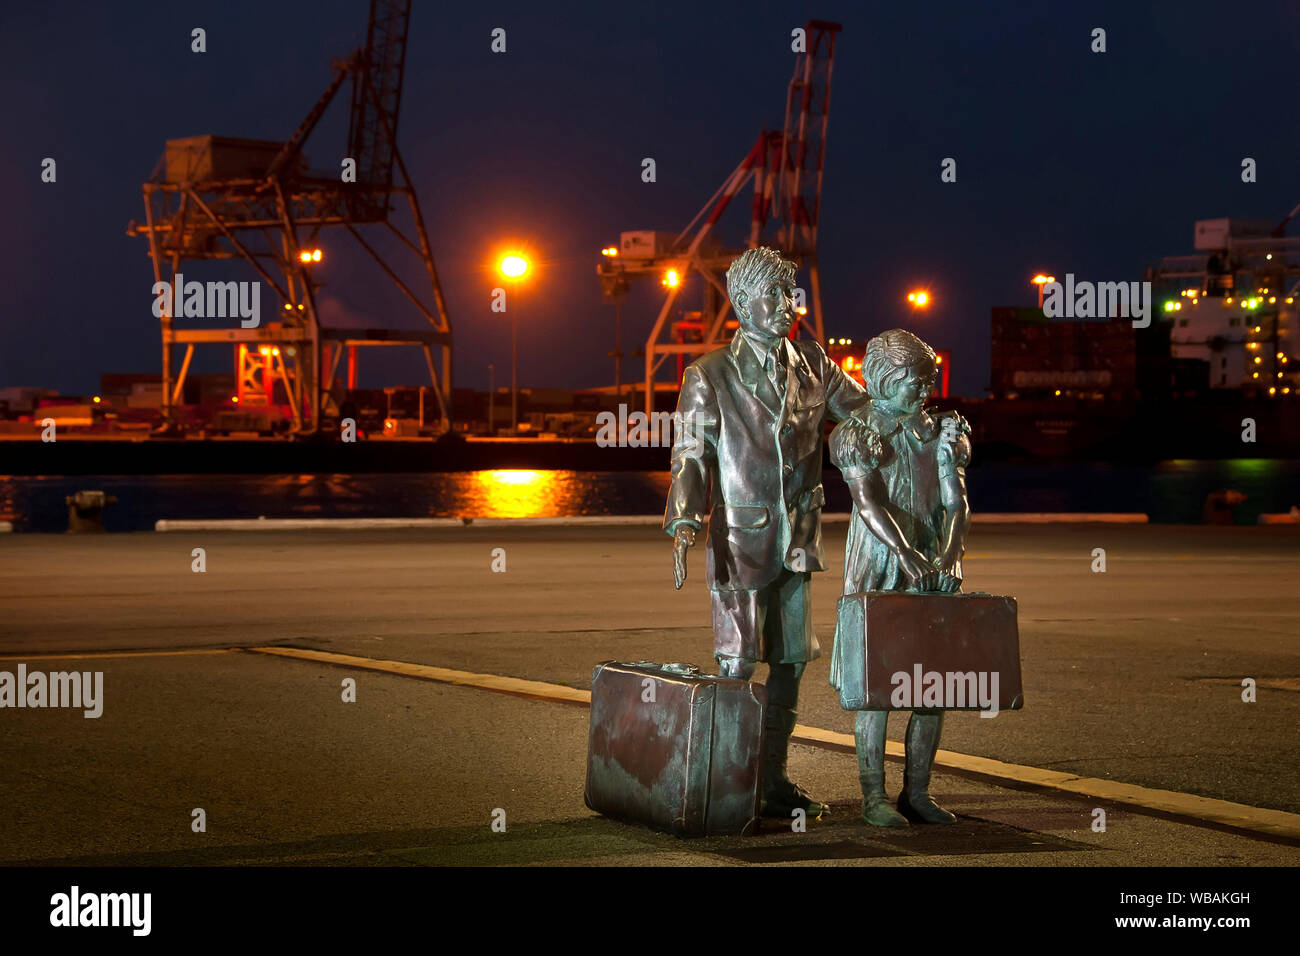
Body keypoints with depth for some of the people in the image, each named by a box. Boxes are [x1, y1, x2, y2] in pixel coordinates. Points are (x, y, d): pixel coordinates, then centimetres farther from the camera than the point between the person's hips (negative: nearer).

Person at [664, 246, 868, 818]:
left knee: (790, 659, 9)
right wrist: (683, 525, -20)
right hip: (740, 536, -5)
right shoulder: (709, 375, -5)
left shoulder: (812, 365, 6)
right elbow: (690, 455, -7)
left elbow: (864, 409, 18)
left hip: (795, 538, 5)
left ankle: (773, 781, 19)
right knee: (740, 664, -4)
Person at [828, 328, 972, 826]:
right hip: (878, 569, -5)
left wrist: (949, 554, -18)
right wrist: (907, 555, -30)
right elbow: (869, 504, -16)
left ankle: (917, 792, 11)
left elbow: (955, 501, 1)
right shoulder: (859, 434, -4)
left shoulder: (939, 432, 10)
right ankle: (873, 796, -1)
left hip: (932, 570, 5)